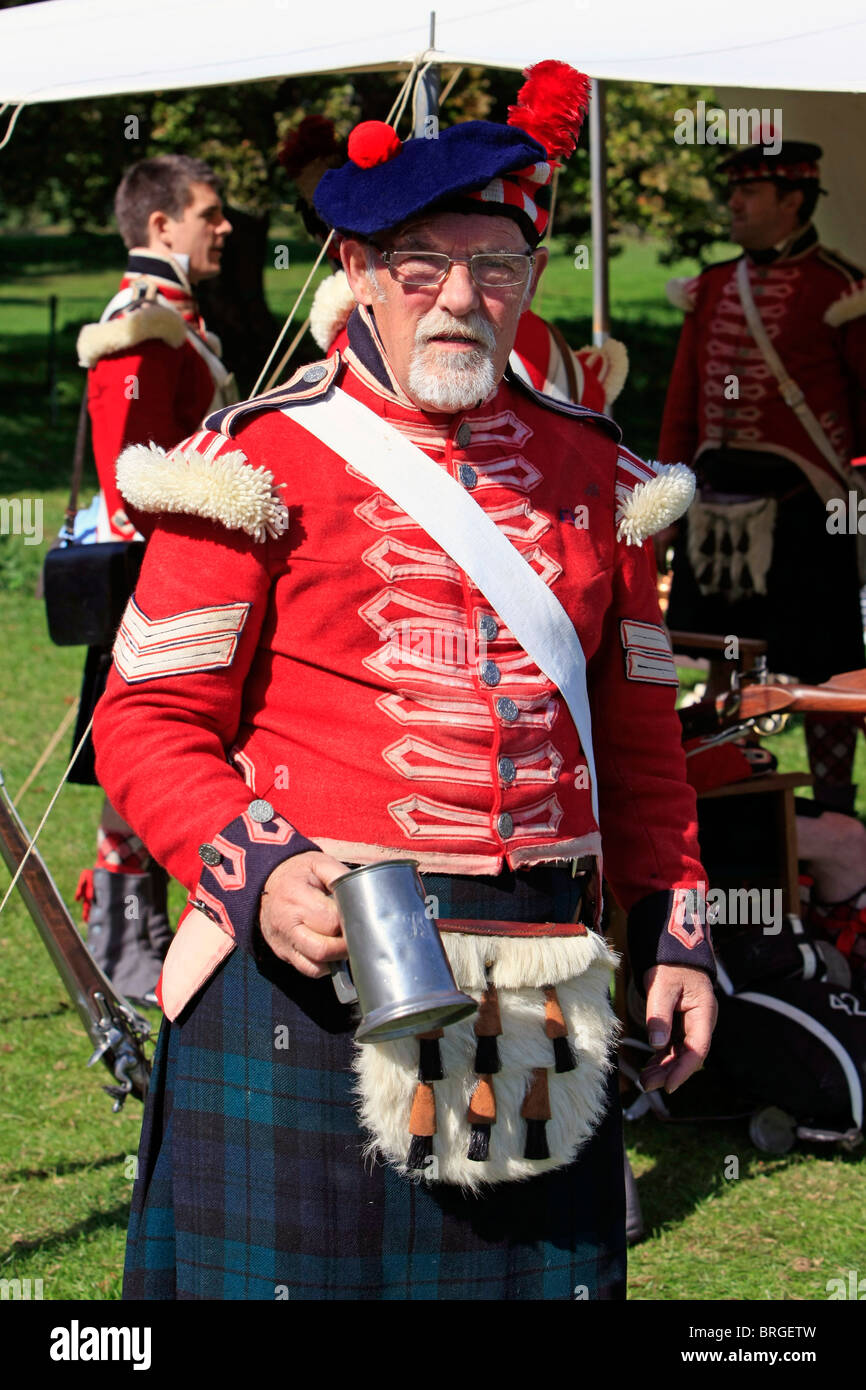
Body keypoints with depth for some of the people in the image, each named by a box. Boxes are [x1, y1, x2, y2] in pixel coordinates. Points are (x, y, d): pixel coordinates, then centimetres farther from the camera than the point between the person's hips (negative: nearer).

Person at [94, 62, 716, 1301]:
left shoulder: (593, 474, 12)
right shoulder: (264, 464, -2)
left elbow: (640, 734, 19)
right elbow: (151, 720, -4)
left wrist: (677, 935, 13)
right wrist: (255, 872, -19)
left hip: (538, 991, 4)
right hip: (309, 961, -4)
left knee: (537, 1265, 7)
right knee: (292, 1268, 0)